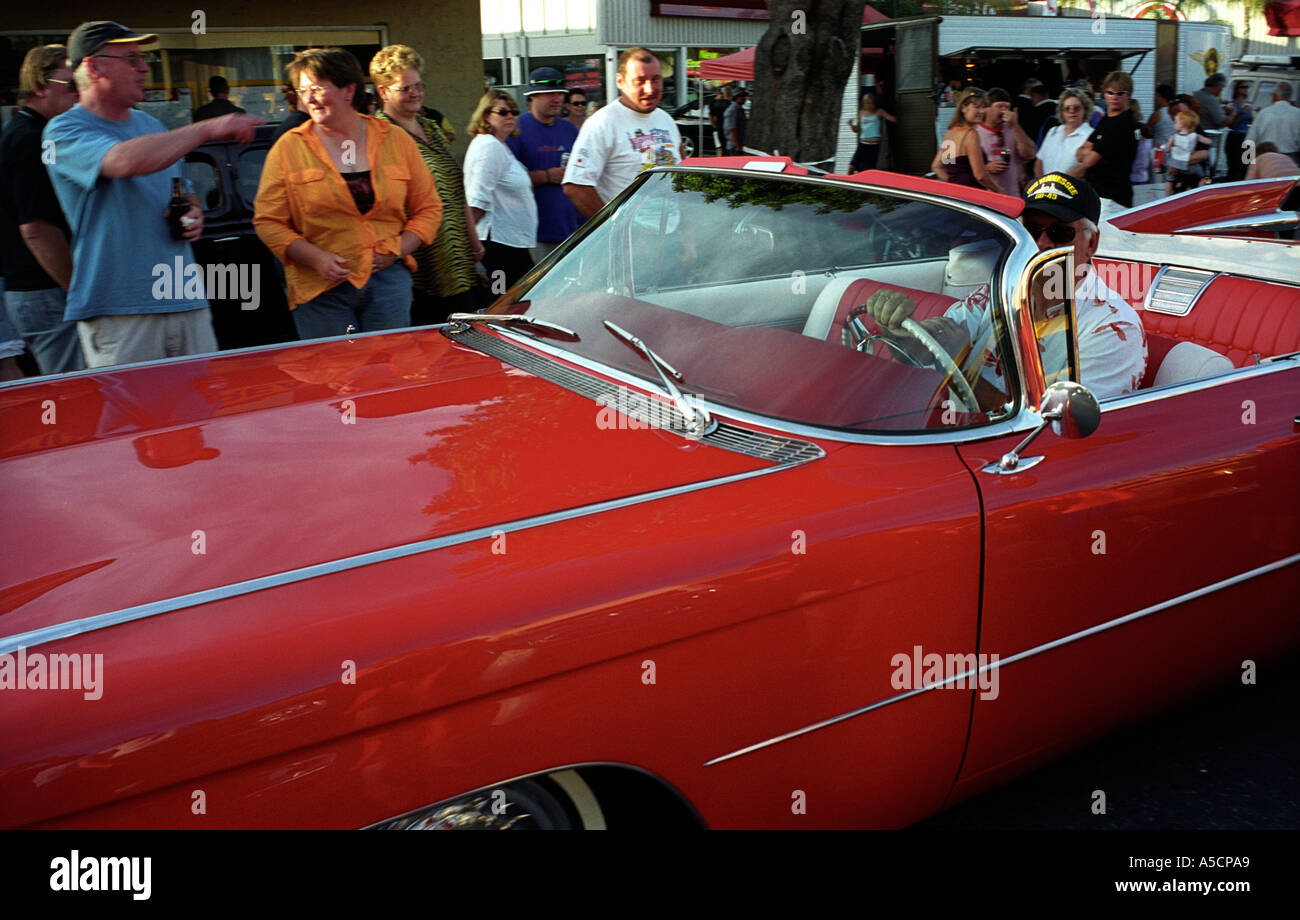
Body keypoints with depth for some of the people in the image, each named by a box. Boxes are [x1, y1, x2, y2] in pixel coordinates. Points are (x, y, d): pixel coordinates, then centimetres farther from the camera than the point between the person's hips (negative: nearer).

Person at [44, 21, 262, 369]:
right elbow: (126, 161, -27)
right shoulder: (65, 131, -5)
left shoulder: (151, 126, 18)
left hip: (188, 302, 6)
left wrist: (193, 215, 5)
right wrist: (207, 129, -21)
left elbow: (186, 194, 31)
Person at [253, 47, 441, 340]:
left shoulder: (396, 140, 6)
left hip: (389, 280, 1)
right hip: (320, 289, -1)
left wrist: (398, 250, -5)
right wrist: (315, 257, -14)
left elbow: (428, 207, 11)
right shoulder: (288, 148, 2)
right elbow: (268, 221, 1)